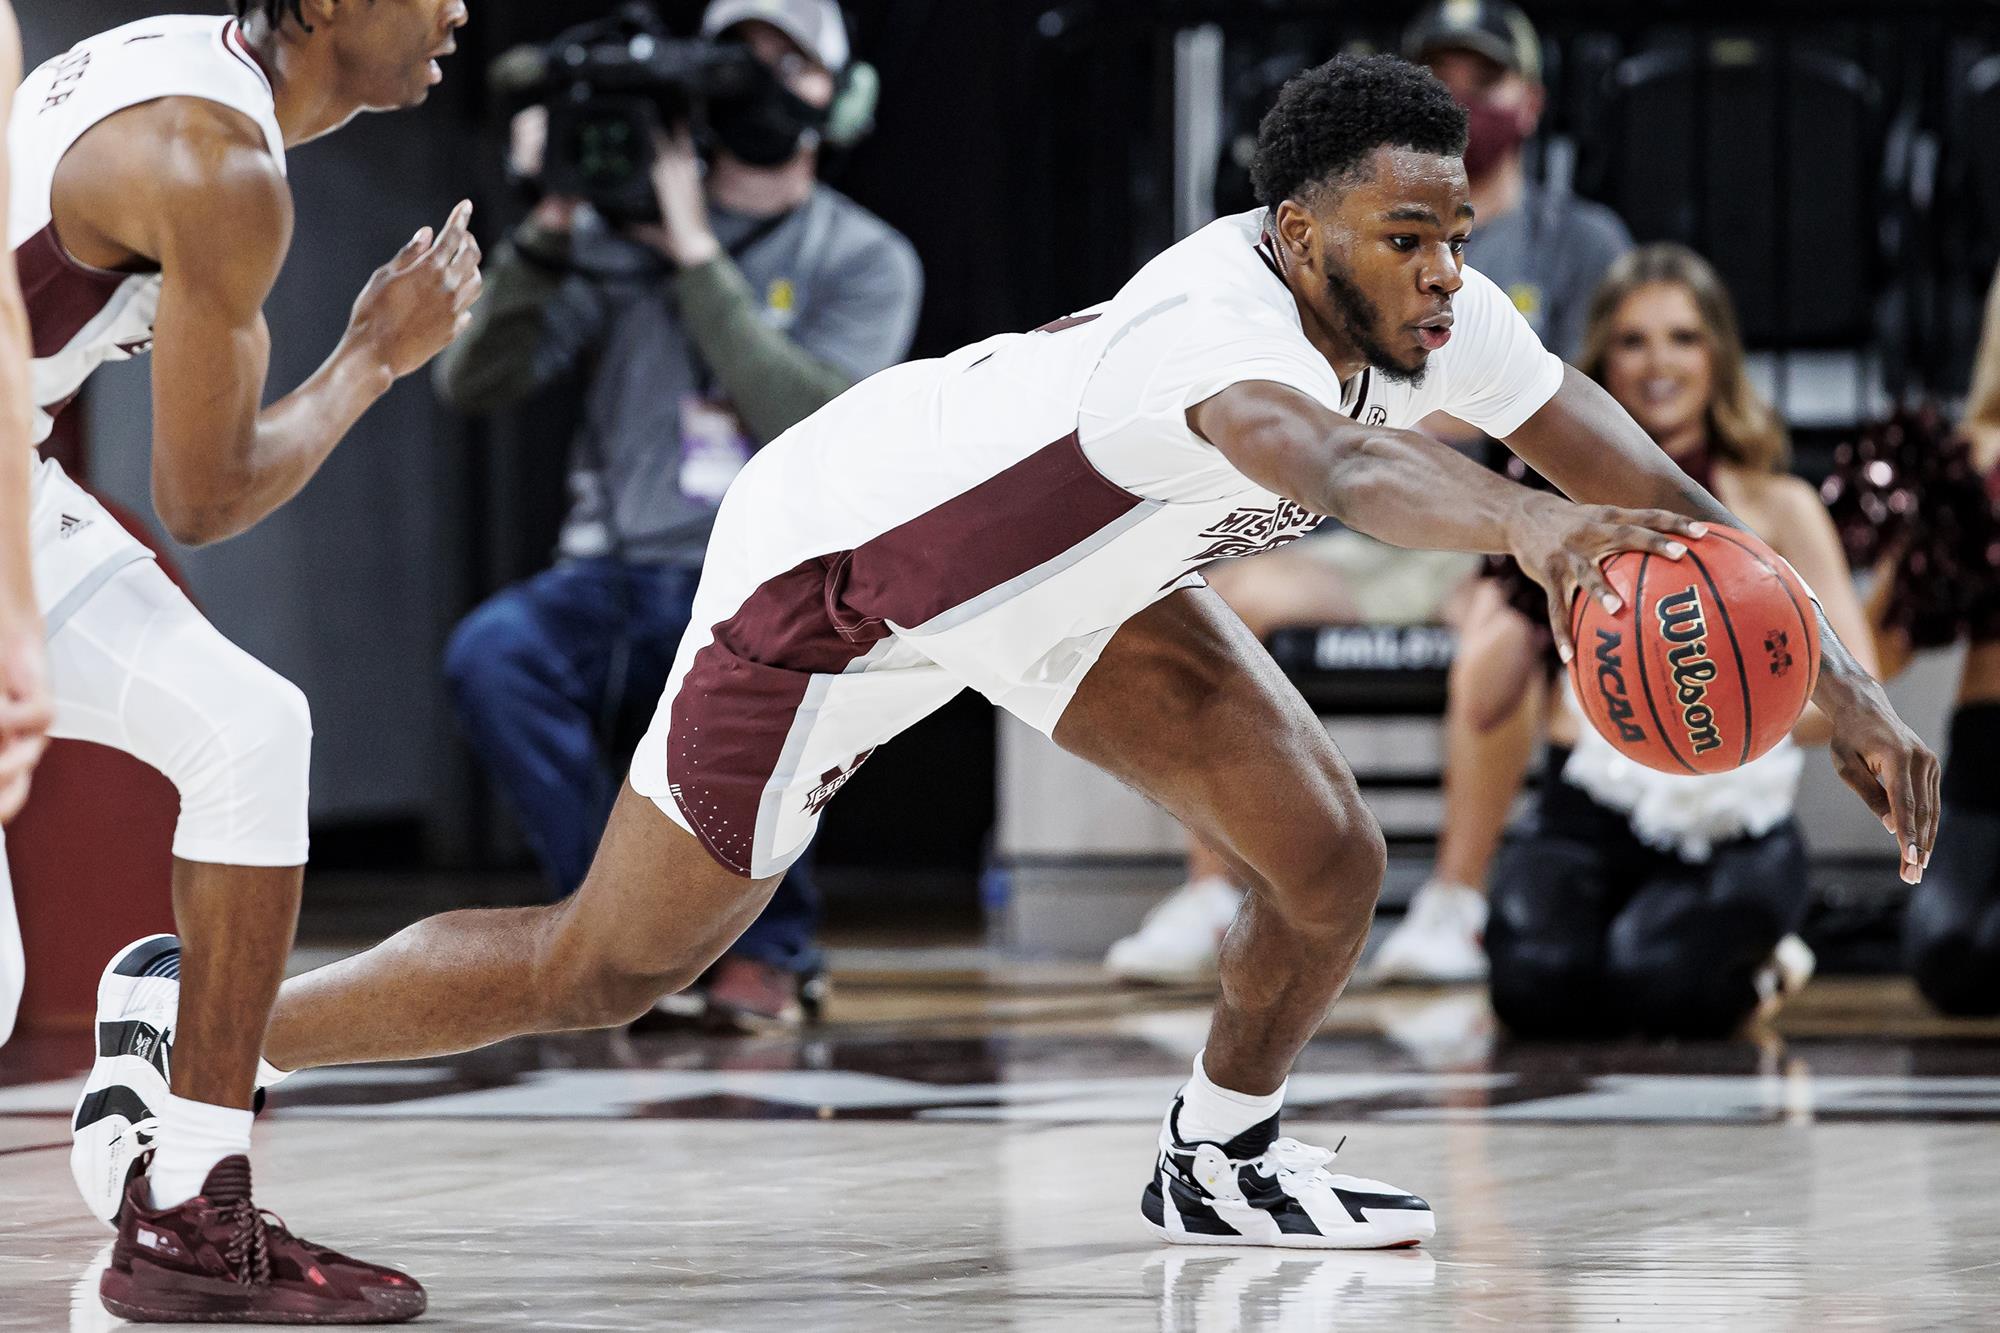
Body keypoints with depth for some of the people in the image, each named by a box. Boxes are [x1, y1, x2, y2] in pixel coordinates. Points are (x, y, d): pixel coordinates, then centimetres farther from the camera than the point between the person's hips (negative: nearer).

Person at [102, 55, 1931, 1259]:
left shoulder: (1421, 311, -18)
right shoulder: (1227, 338, -43)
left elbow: (1657, 493, -14)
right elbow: (1331, 464, -67)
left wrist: (1843, 688, -20)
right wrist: (1535, 528, -85)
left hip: (1041, 560, 8)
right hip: (832, 575, -8)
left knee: (1329, 864, -3)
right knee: (596, 974, 2)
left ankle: (1220, 1161, 26)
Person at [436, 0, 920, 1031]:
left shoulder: (866, 262, 4)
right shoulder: (623, 230, 9)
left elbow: (815, 427, -15)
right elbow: (472, 383, 0)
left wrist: (694, 255, -15)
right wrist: (548, 232, -12)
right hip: (618, 577, 2)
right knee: (491, 650, -31)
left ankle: (769, 946, -13)